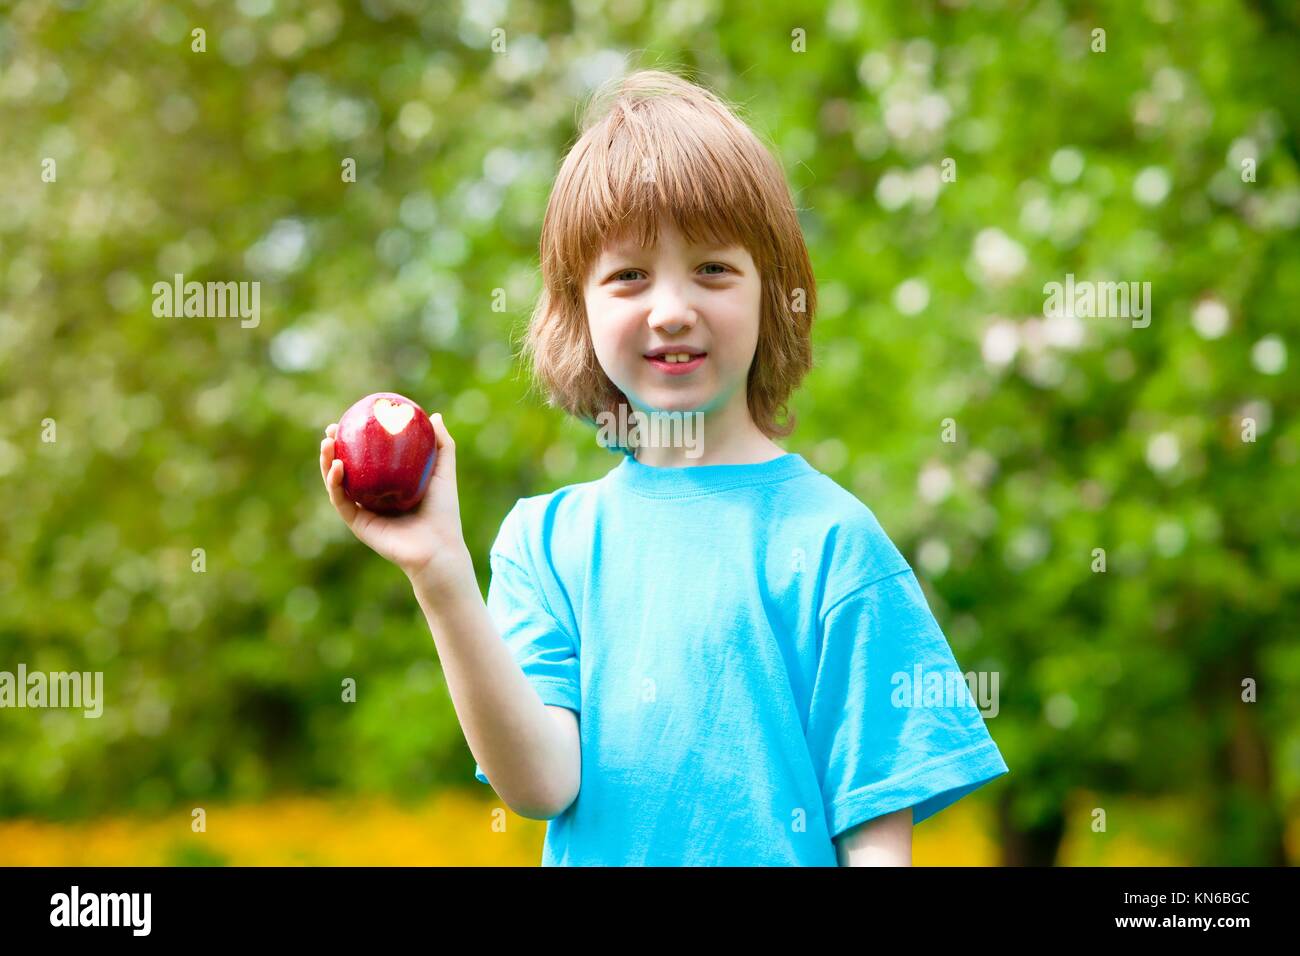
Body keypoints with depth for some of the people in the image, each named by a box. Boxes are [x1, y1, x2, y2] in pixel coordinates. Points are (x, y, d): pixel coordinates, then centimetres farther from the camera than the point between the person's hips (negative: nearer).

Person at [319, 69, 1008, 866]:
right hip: (594, 857, 2)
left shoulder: (828, 539, -11)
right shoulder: (546, 537, -2)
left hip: (778, 855, -2)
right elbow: (540, 783, -15)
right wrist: (441, 574, -22)